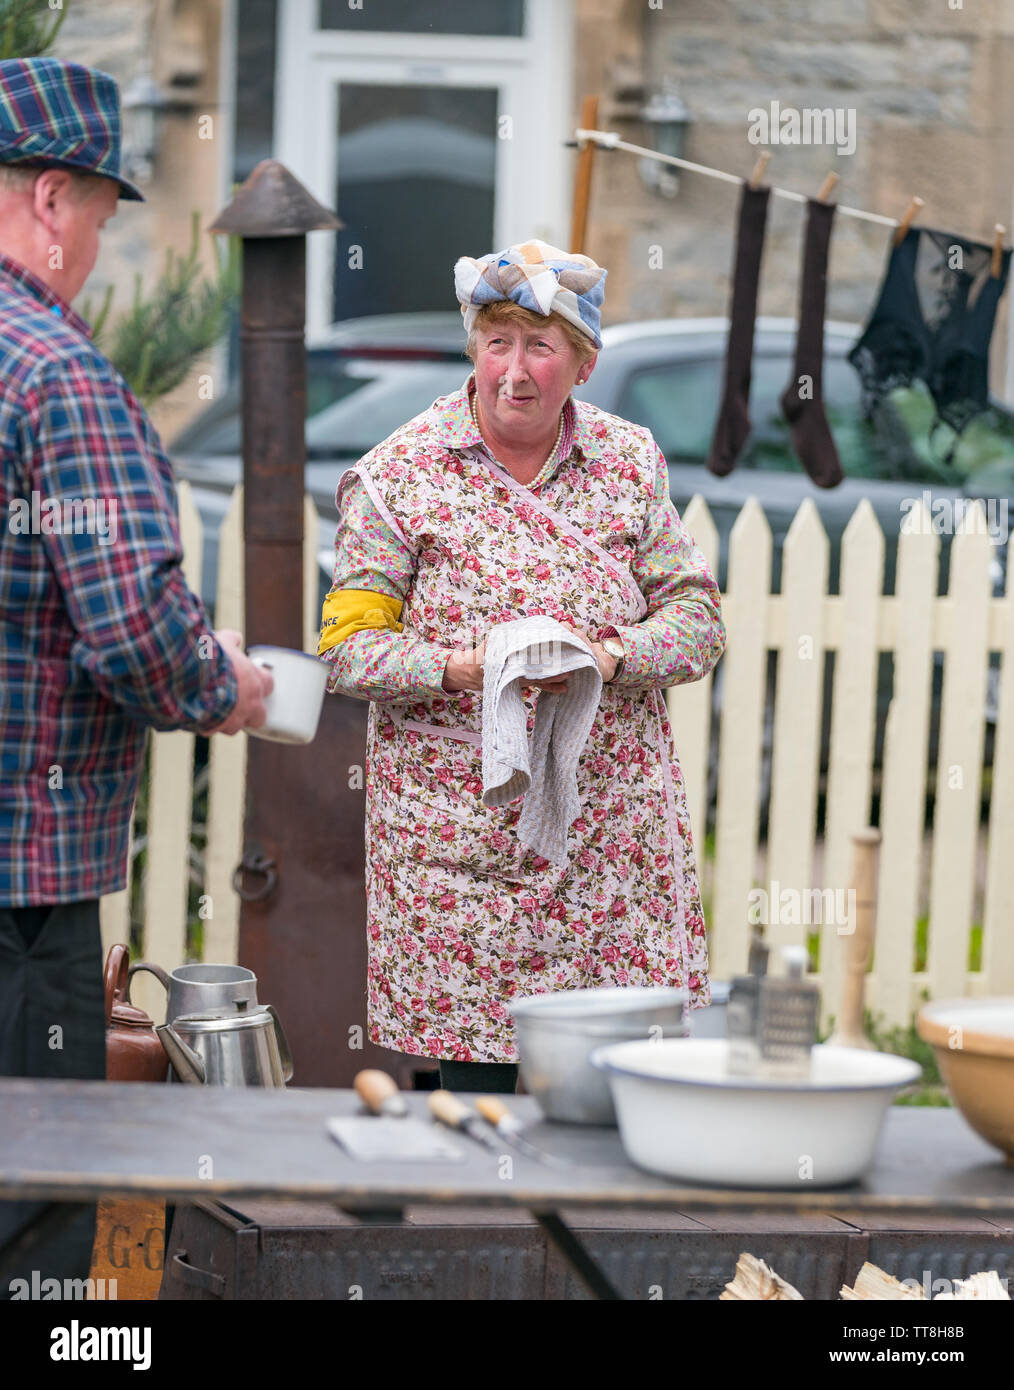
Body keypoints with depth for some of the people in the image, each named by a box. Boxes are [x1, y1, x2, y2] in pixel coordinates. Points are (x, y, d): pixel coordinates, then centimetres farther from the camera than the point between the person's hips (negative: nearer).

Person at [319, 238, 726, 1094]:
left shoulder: (632, 462, 9)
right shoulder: (399, 476, 0)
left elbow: (699, 619, 5)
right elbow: (348, 648, -3)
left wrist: (609, 656, -16)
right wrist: (462, 667, -21)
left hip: (616, 838, 3)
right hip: (460, 837, -2)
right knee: (481, 1080, -3)